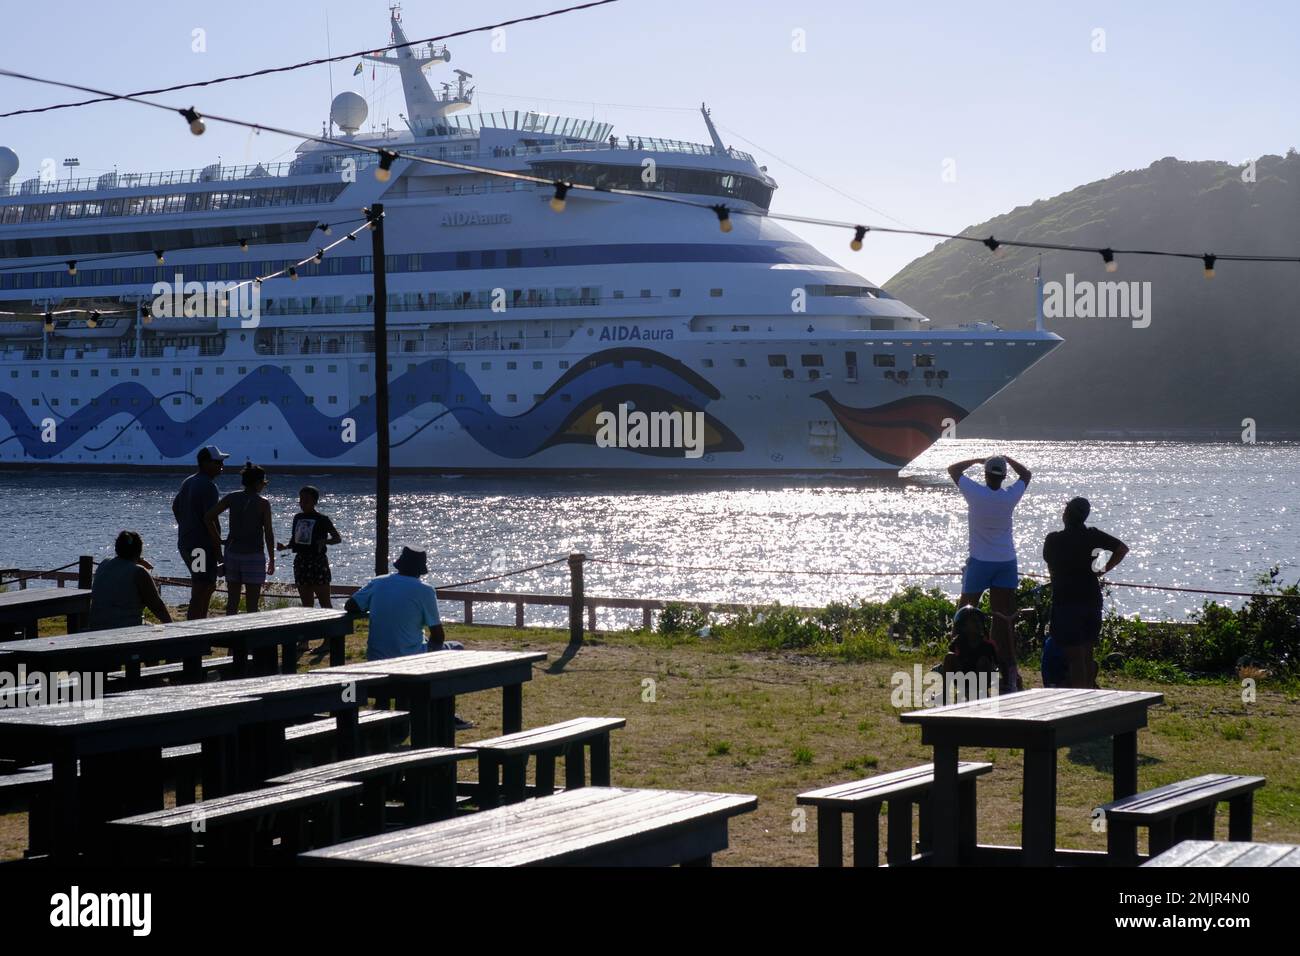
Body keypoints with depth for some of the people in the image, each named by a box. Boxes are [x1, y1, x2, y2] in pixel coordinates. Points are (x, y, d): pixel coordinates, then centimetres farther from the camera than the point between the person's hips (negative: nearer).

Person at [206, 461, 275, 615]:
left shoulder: (232, 497, 3)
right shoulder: (263, 503, -8)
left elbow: (208, 516, -2)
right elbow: (268, 534, -8)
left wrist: (218, 539, 6)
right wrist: (272, 560, 0)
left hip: (232, 552, 4)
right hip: (253, 555, -4)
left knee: (232, 599, 11)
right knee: (252, 603, 0)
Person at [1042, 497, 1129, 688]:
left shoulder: (1053, 540, -9)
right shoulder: (1092, 535, -1)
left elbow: (1051, 570, 4)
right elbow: (1122, 548, -1)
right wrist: (1103, 570, 4)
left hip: (1065, 601, -4)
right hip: (1092, 599, 4)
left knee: (1075, 656, -3)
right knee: (1088, 654, 17)